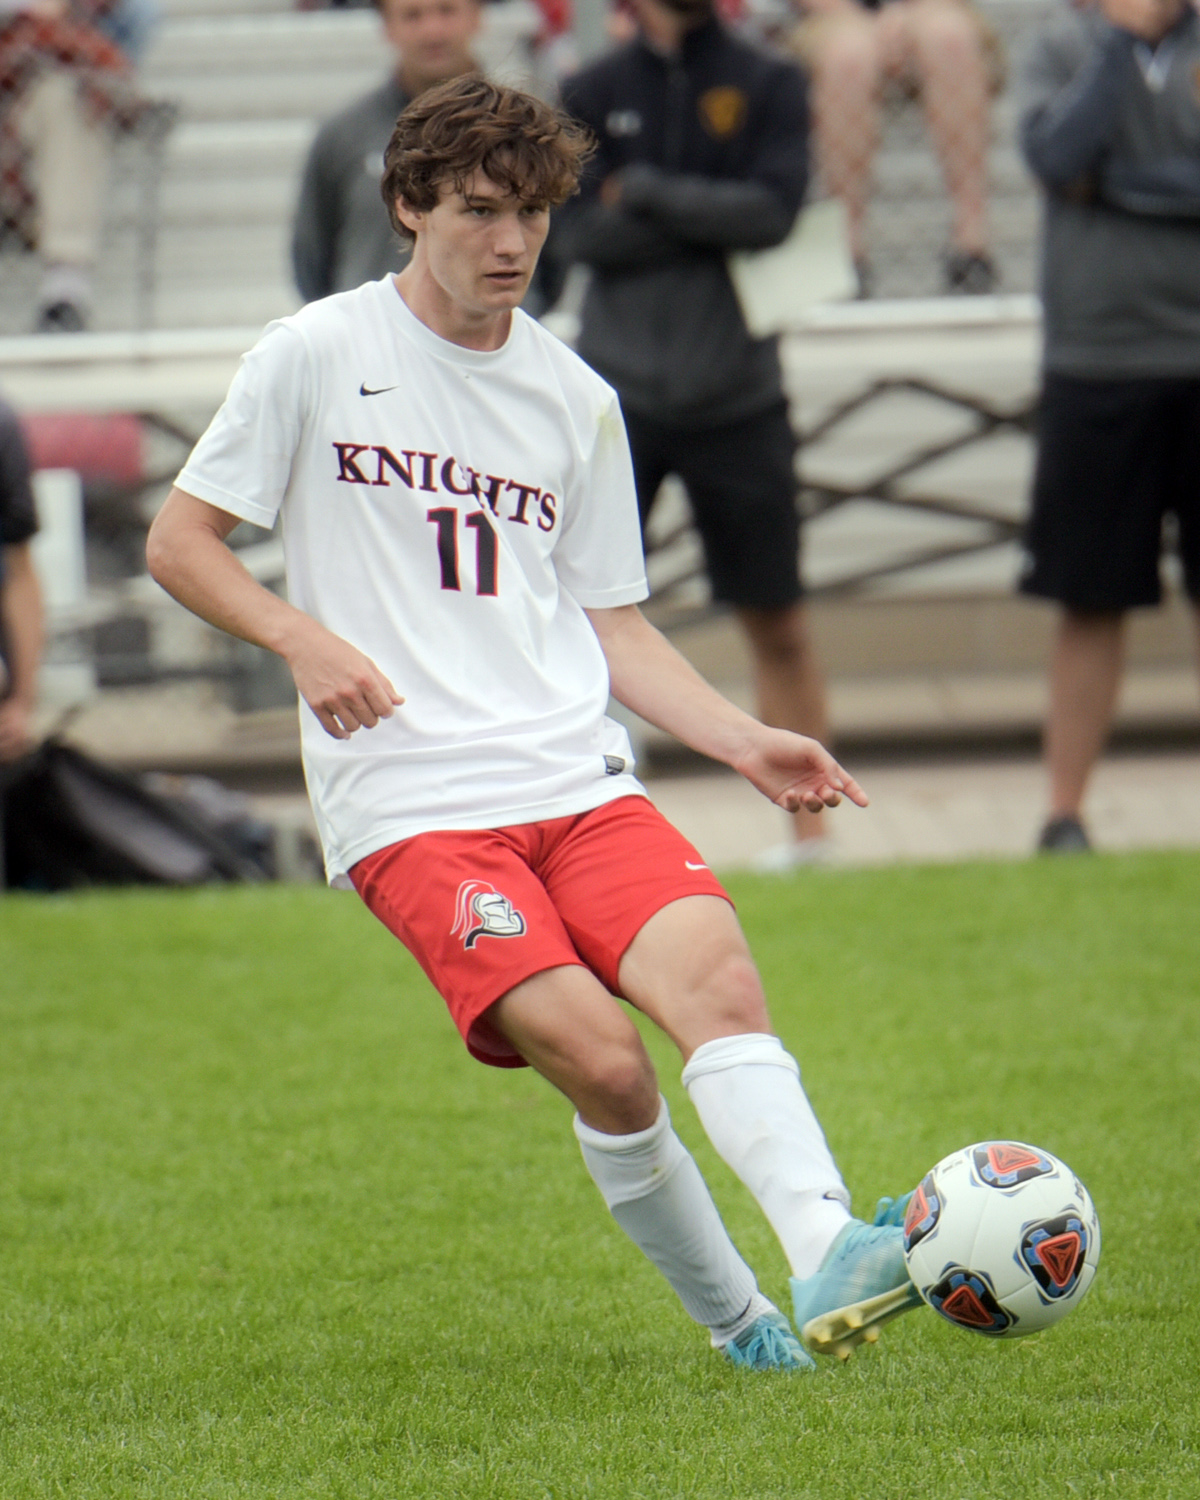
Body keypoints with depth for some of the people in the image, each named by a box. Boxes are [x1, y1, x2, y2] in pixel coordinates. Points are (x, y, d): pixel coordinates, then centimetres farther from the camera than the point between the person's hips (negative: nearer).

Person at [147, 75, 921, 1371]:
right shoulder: (316, 355, 4)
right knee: (599, 1059, -21)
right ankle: (734, 1322, -7)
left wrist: (748, 744, 5)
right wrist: (301, 638, -11)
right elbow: (179, 542, 7)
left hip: (578, 777, 4)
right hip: (408, 801, -4)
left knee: (717, 975, -24)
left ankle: (828, 1261, -39)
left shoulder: (575, 400, 16)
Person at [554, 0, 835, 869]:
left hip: (738, 395, 0)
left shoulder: (770, 86, 4)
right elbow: (576, 228, -7)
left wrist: (645, 193, -9)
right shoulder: (593, 95, 6)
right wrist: (712, 220, -11)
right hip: (620, 391, 0)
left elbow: (773, 209, -11)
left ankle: (809, 824, 13)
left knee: (777, 622, 6)